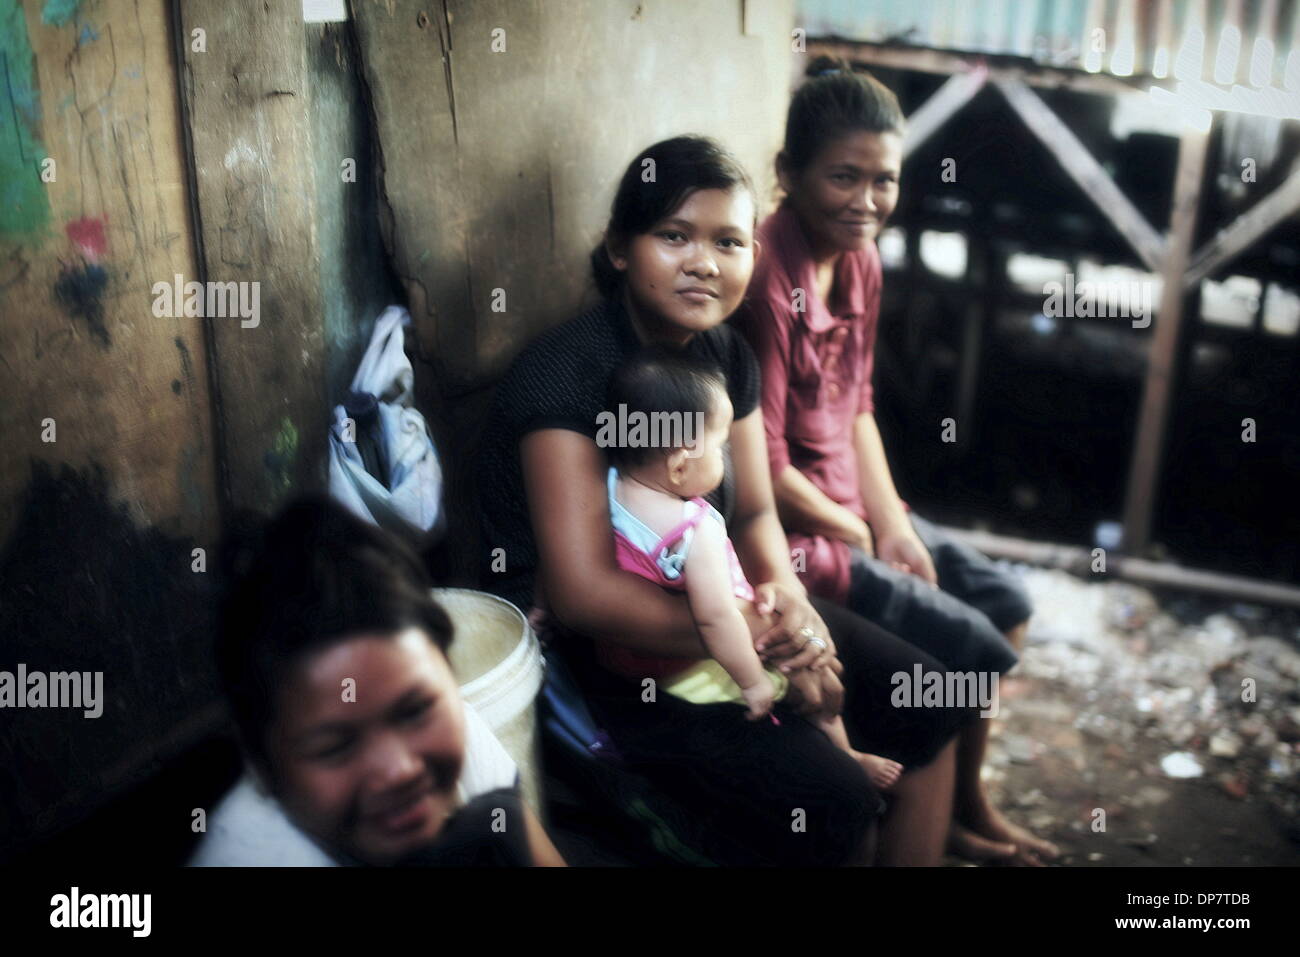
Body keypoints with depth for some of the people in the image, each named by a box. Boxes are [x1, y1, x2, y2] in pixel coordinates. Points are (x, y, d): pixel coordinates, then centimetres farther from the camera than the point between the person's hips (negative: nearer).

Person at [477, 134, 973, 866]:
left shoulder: (726, 354, 3)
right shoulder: (567, 374, -22)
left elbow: (754, 511, 9)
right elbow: (585, 593, -28)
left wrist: (786, 596, -14)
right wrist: (761, 640, -24)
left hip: (709, 605, 8)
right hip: (597, 654, -8)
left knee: (930, 710, 5)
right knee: (832, 805, -21)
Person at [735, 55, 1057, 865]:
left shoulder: (860, 259, 1)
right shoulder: (769, 278, -26)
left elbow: (856, 407, 9)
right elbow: (765, 466, -24)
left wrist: (894, 526, -1)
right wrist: (864, 540, -10)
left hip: (851, 507, 9)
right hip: (787, 531, -9)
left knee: (1007, 606, 12)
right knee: (977, 649, -5)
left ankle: (966, 801, 29)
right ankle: (949, 819, 23)